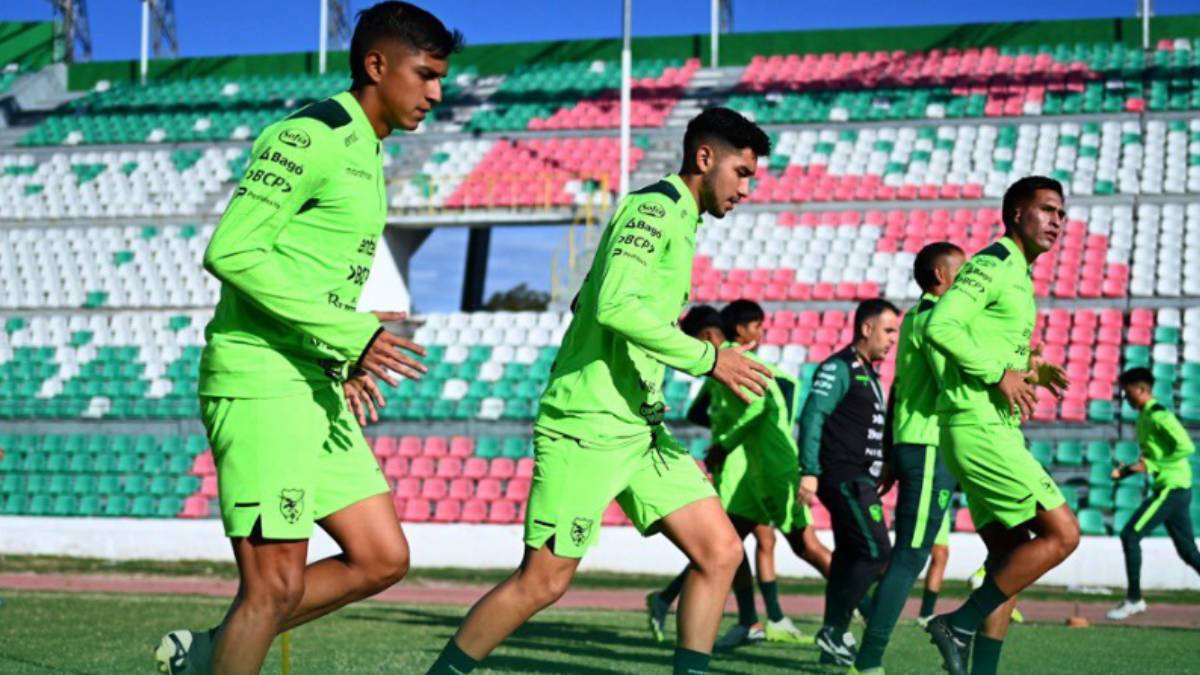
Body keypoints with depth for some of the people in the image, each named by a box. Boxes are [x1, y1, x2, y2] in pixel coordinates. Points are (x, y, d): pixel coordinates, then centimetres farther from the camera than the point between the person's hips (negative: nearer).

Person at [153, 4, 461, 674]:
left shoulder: (364, 153, 18)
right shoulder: (310, 136, -12)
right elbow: (231, 251, -20)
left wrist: (342, 360, 11)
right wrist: (349, 332, -20)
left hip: (314, 388, 10)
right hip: (260, 382, -10)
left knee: (383, 558, 8)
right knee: (277, 585, -8)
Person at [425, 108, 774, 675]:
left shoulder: (676, 219, 17)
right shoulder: (655, 208, -11)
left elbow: (589, 304, 24)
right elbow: (614, 306, -26)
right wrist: (705, 358, -21)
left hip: (639, 427, 10)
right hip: (588, 425, -10)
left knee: (720, 552, 1)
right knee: (542, 580, -5)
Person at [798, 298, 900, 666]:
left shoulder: (867, 373, 21)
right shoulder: (839, 367, -9)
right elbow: (812, 415, -17)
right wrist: (809, 471, -24)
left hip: (857, 480, 10)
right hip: (845, 478, -10)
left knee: (848, 554, 9)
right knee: (875, 550, -14)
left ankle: (834, 642, 11)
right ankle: (834, 629, -10)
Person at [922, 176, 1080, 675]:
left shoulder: (1017, 277, 20)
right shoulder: (992, 266, -9)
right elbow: (940, 326, -22)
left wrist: (1032, 371, 12)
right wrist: (1000, 373, -20)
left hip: (997, 432, 10)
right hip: (979, 430, -10)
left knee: (1008, 561, 8)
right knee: (1062, 533, -11)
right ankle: (960, 624, -6)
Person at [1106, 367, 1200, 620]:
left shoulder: (1158, 416, -13)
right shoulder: (1144, 418, 16)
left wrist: (1150, 465, -19)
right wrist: (1125, 471, 9)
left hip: (1172, 487, -10)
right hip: (1171, 488, 10)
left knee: (1130, 535, -9)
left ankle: (1134, 599, -3)